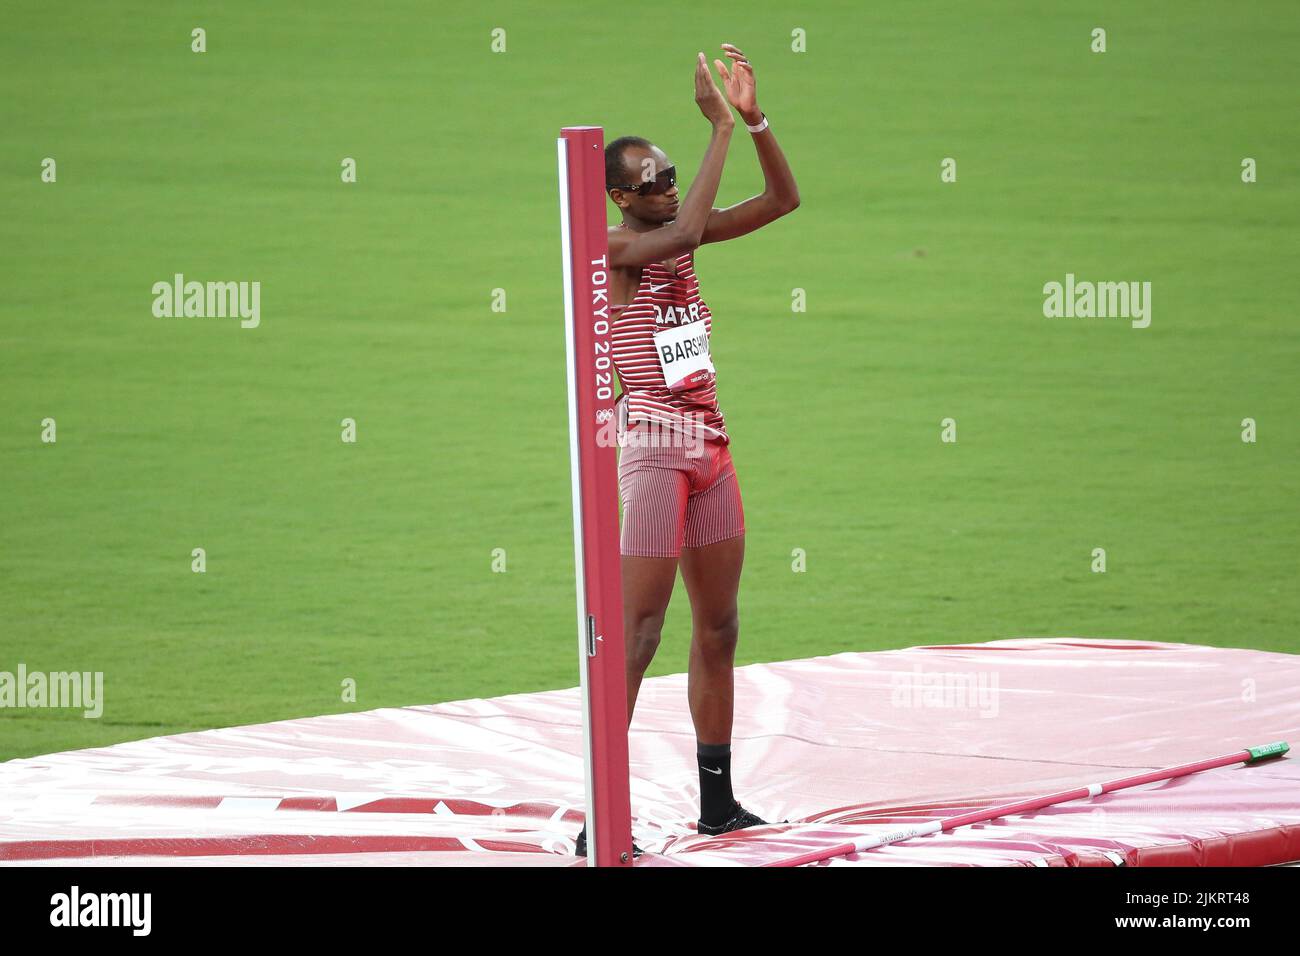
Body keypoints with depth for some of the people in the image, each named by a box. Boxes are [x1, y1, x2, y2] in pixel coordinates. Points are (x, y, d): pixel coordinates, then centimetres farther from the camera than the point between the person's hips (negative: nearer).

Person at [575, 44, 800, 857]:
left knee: (719, 627, 12)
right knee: (638, 631, -11)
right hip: (654, 445, -8)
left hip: (712, 445, 8)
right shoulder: (613, 248, -12)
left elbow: (784, 198, 10)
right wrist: (723, 126, -25)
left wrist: (755, 118, -6)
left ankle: (718, 802, 20)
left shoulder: (684, 234, 10)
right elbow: (686, 228, -30)